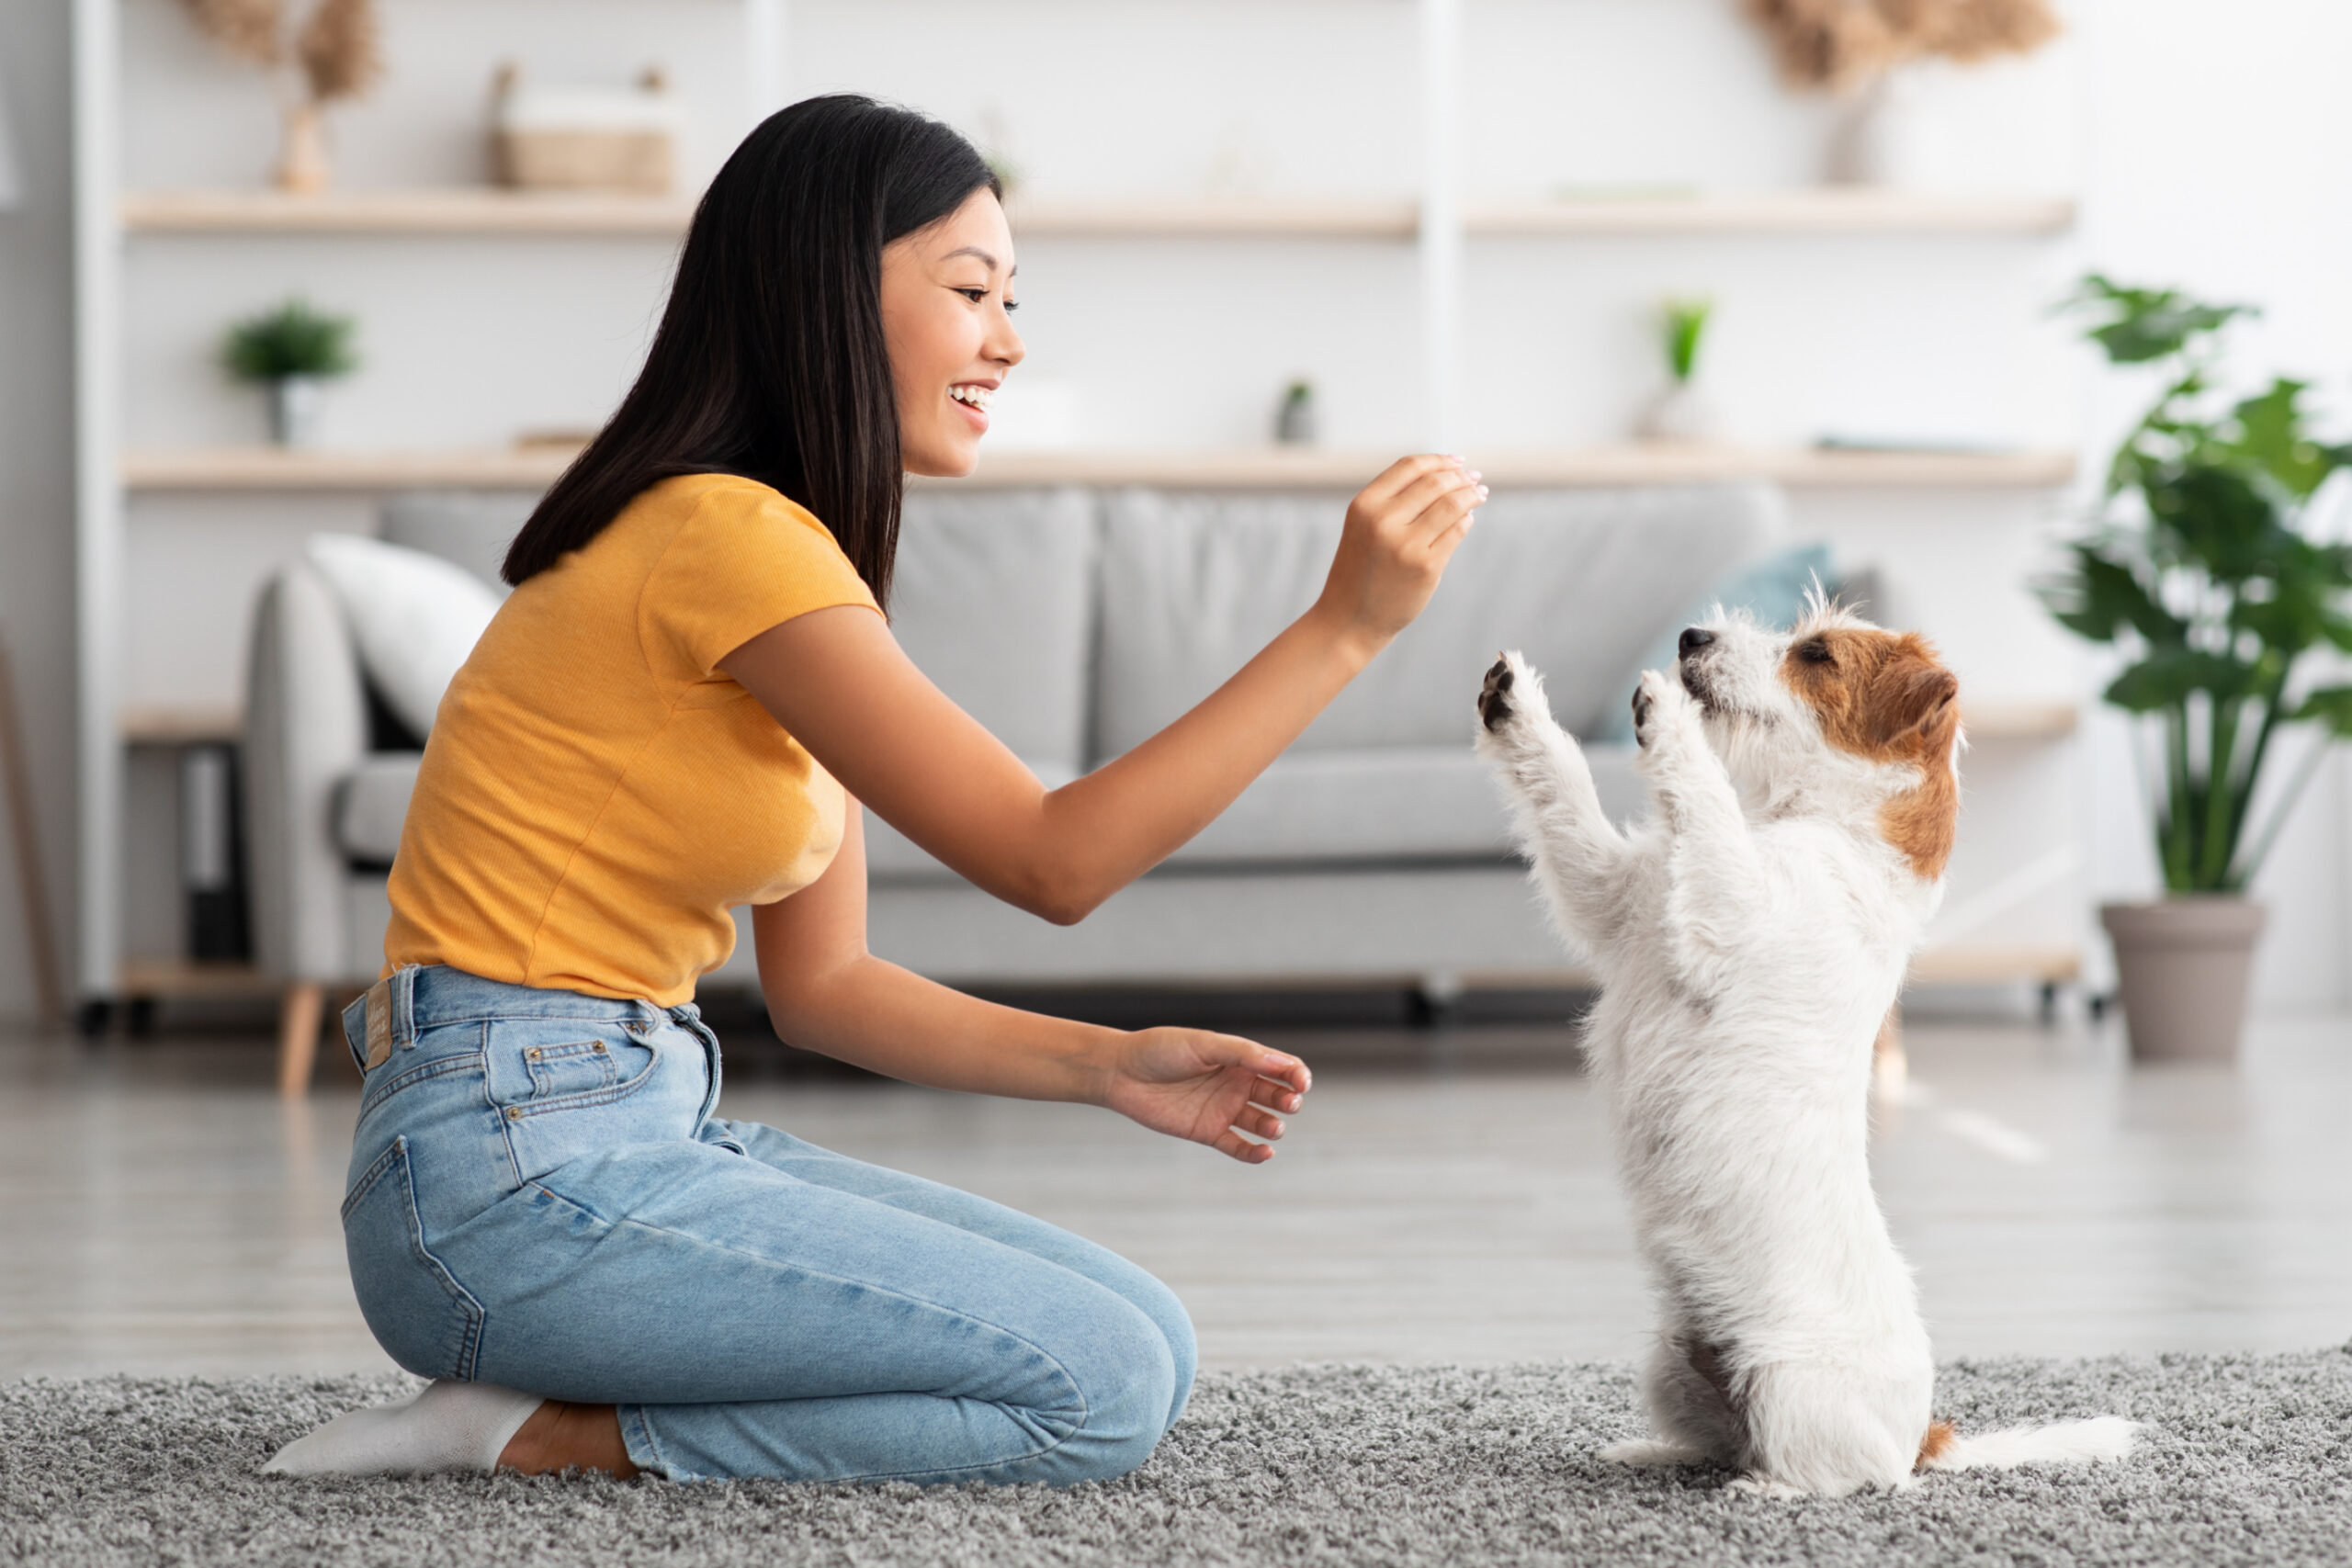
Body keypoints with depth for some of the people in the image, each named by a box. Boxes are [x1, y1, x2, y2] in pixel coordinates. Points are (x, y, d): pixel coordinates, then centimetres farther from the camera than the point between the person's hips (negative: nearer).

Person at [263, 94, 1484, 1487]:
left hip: (642, 1133, 10)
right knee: (1102, 1387, -13)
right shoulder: (723, 536, -15)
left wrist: (1111, 1065, 5)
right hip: (516, 1170, -10)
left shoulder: (798, 555, 16)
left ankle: (557, 1418, 5)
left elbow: (822, 982, 16)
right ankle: (541, 1434, -7)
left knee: (1142, 1345, 4)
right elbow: (1051, 861, -18)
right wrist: (1343, 628, -18)